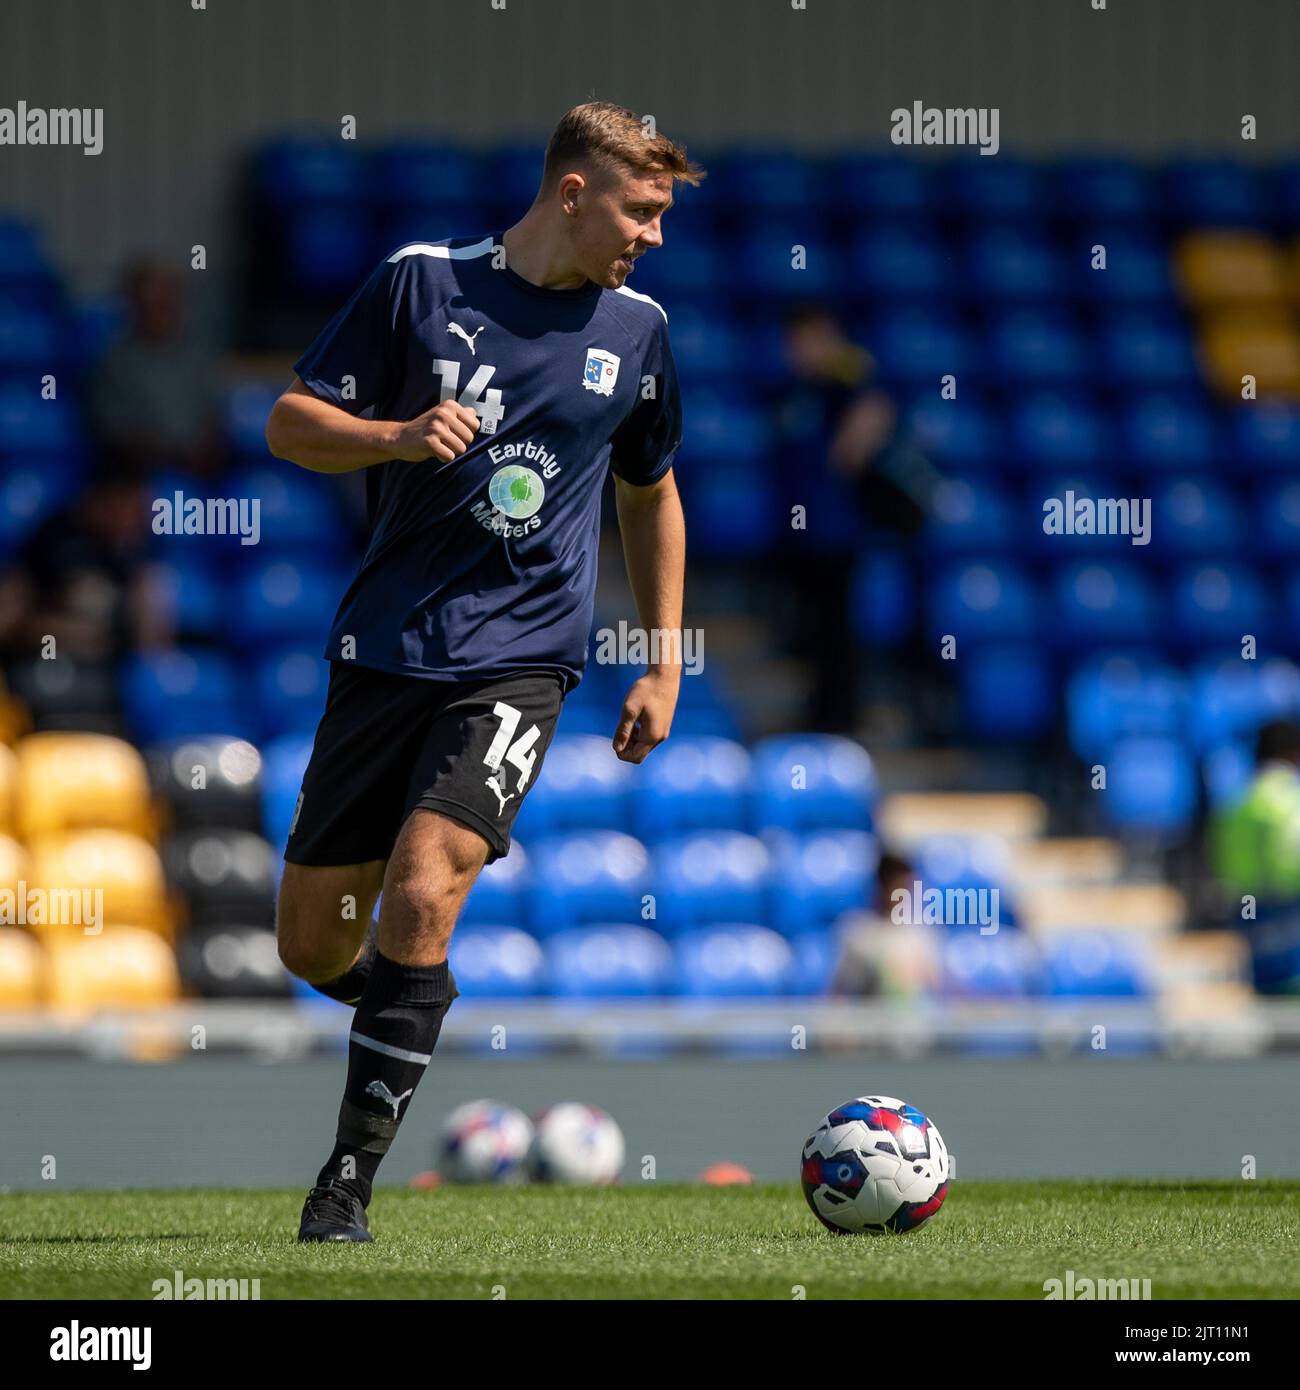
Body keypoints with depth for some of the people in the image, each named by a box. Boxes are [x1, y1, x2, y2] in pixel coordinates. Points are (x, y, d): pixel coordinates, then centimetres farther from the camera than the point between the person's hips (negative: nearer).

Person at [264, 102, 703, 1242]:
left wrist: (666, 667, 16)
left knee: (421, 896, -21)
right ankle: (407, 1014, 38)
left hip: (519, 661, -1)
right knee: (313, 945, 3)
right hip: (384, 645, 1)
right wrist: (397, 438, -19)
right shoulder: (423, 281, 0)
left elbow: (650, 494, 22)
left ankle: (348, 1185, -13)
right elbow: (290, 423, 1)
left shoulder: (636, 328, 7)